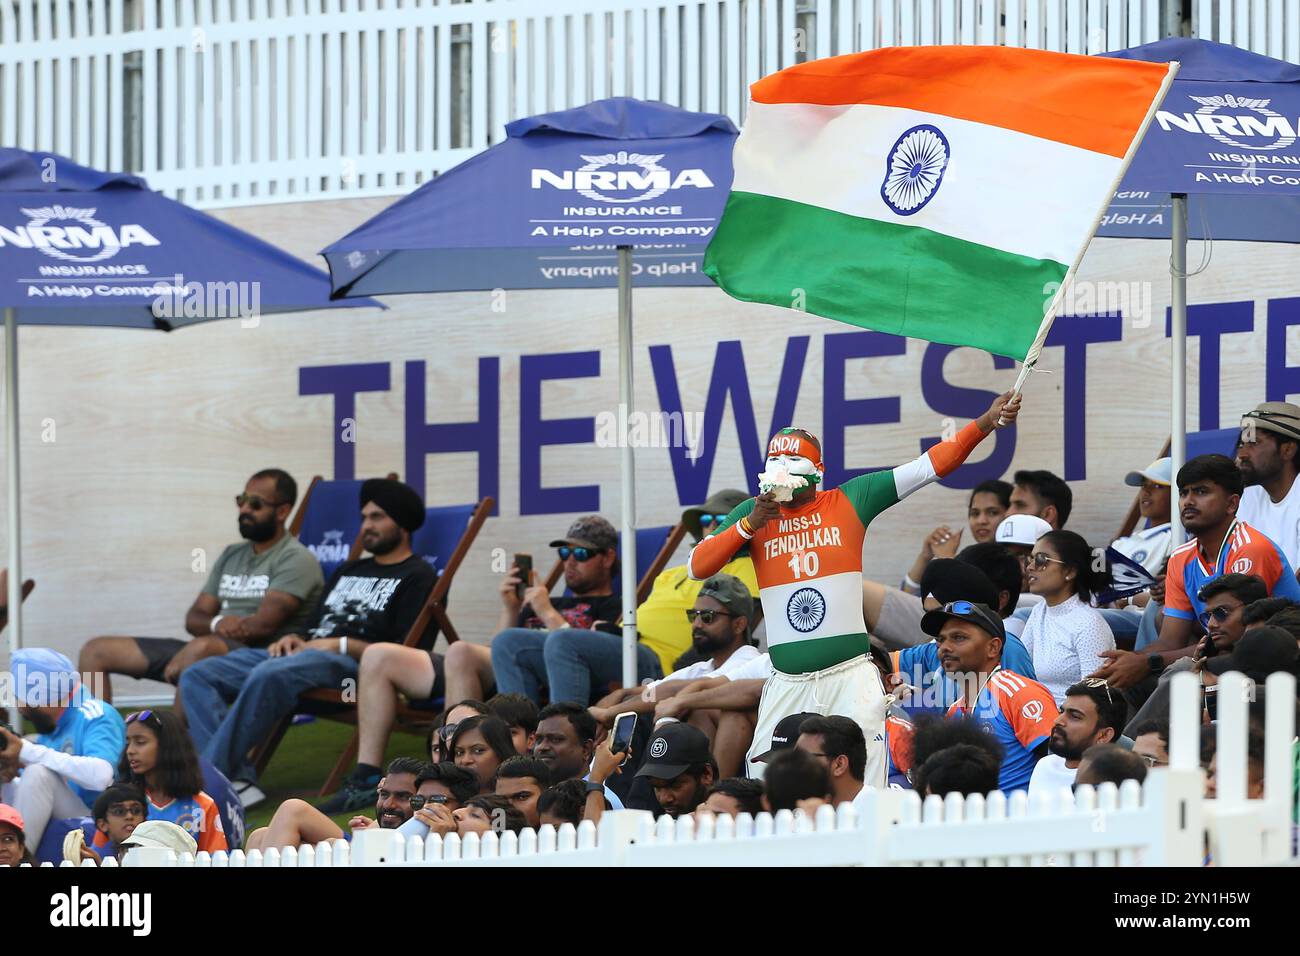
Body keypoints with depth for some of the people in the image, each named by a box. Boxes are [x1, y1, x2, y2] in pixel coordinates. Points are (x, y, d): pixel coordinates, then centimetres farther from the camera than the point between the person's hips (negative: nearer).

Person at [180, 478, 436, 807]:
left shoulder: (417, 578, 6)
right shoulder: (349, 571, 33)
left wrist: (341, 644, -12)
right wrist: (293, 638, 7)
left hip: (349, 661, -9)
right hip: (304, 652, 9)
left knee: (268, 676, -40)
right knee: (198, 676, -12)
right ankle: (238, 780, -32)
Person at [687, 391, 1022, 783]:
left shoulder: (850, 501, 4)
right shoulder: (753, 515, 8)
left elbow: (930, 467, 1)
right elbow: (697, 567, 1)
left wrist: (985, 423, -8)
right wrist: (749, 525, -11)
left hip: (850, 677, -2)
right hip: (787, 686, 2)